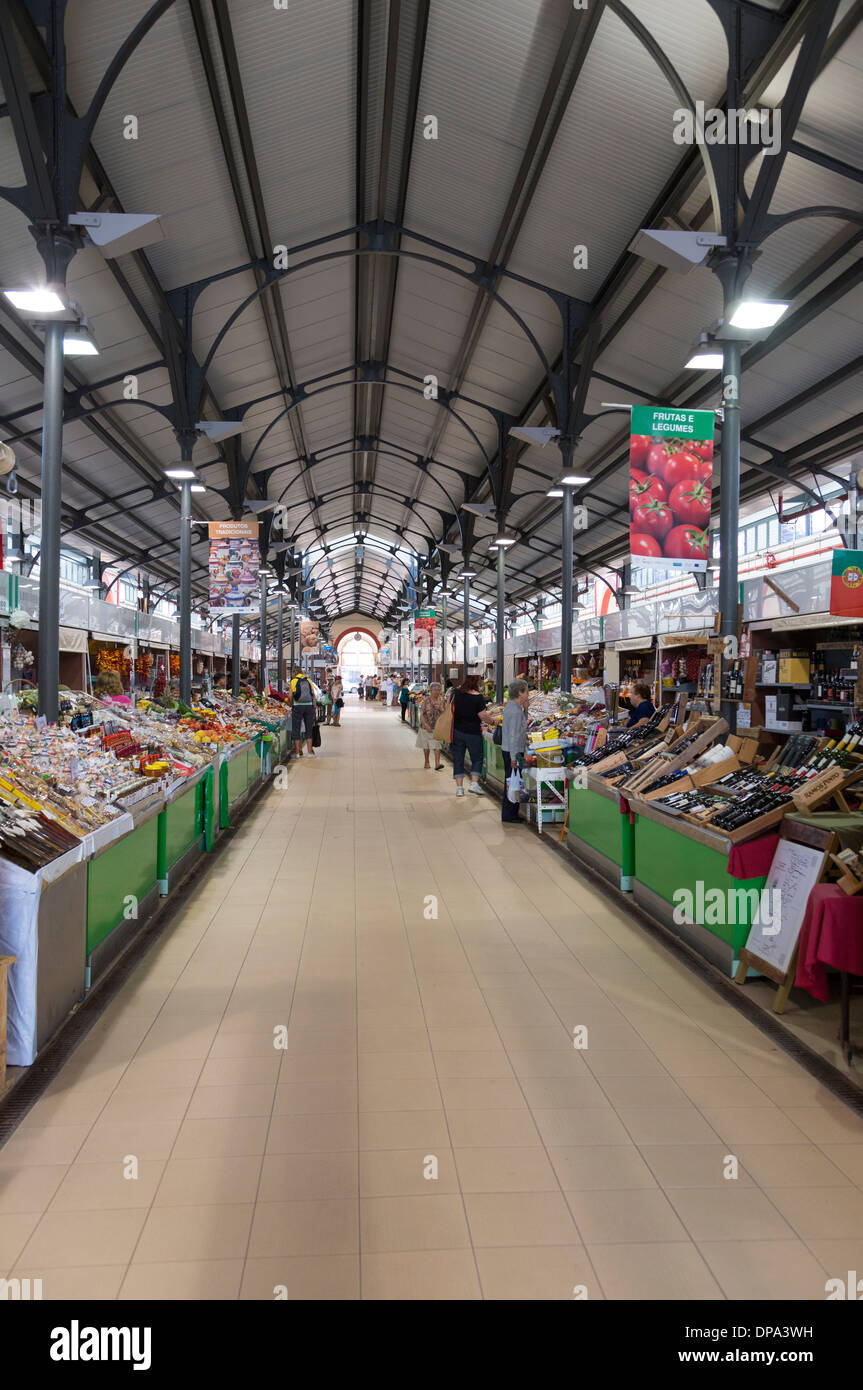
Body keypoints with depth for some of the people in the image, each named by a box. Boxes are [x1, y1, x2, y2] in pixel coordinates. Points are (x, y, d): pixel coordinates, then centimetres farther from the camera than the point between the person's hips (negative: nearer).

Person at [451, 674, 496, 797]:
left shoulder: (457, 693, 0)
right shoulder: (478, 697, -14)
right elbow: (483, 716, -14)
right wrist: (492, 721, 4)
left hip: (457, 731, 4)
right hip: (473, 732, -4)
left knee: (458, 759, 9)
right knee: (477, 759, 11)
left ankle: (459, 787, 7)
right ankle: (474, 783, -2)